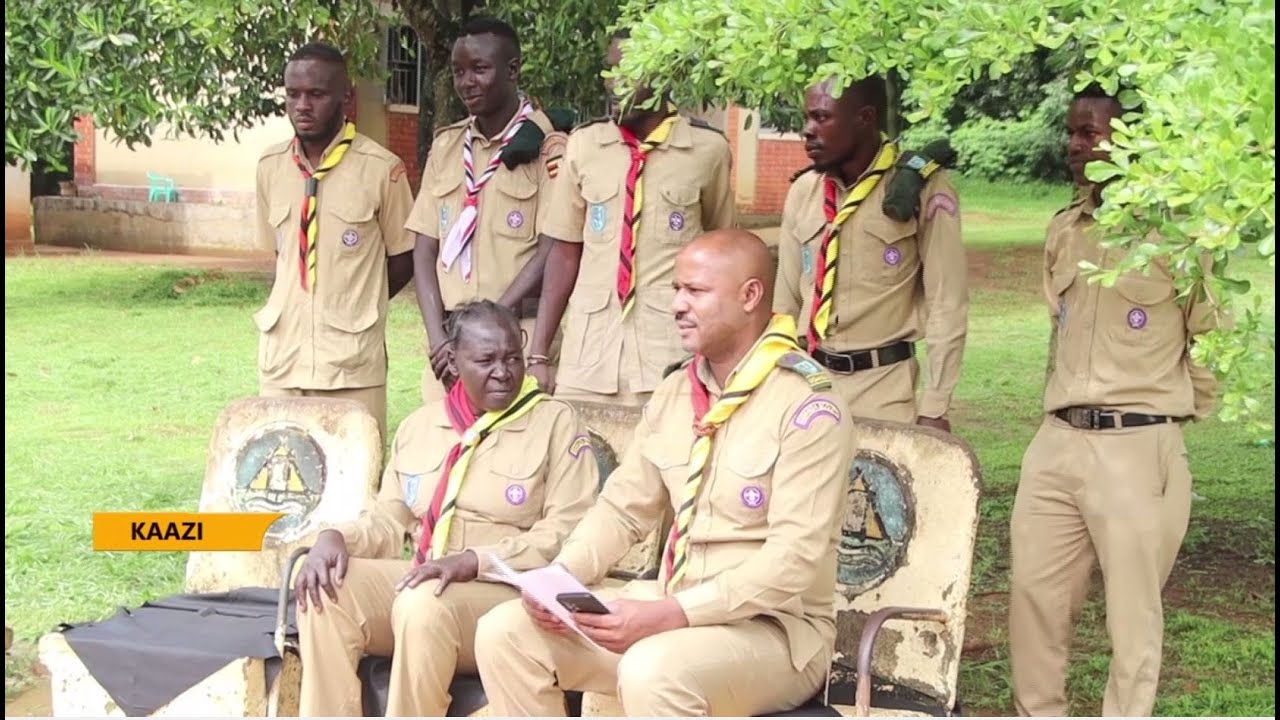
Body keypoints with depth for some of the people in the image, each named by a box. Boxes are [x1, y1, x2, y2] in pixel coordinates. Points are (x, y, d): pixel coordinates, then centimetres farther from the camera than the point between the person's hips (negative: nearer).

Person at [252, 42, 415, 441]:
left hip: (352, 363, -4)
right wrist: (283, 313, 7)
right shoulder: (271, 165, 8)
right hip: (282, 356, 4)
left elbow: (402, 260, 4)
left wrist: (353, 310, 5)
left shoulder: (380, 168, -6)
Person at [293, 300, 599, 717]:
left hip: (510, 591, -5)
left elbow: (568, 533, -9)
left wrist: (473, 561, -21)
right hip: (421, 580, 5)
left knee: (424, 605, -35)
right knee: (325, 589, -21)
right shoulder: (419, 425, 18)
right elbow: (387, 521, 18)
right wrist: (337, 537, -6)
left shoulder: (555, 422, 1)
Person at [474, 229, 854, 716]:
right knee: (505, 632, -6)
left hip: (773, 626, -7)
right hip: (669, 609, 7)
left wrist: (672, 614, -30)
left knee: (652, 673, -37)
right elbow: (622, 508, 13)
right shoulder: (675, 393, 9)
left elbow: (795, 558, -23)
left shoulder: (808, 406, -15)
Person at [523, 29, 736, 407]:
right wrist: (538, 353, 4)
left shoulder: (708, 149, -1)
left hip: (673, 357, -2)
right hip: (586, 355, 2)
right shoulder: (584, 145, 4)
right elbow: (565, 252, 7)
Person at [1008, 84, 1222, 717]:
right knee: (1033, 594, 9)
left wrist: (1169, 409, 4)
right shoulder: (1063, 231, 11)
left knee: (1133, 613, 3)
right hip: (1055, 443, 6)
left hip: (1137, 449, -6)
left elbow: (1214, 343, -3)